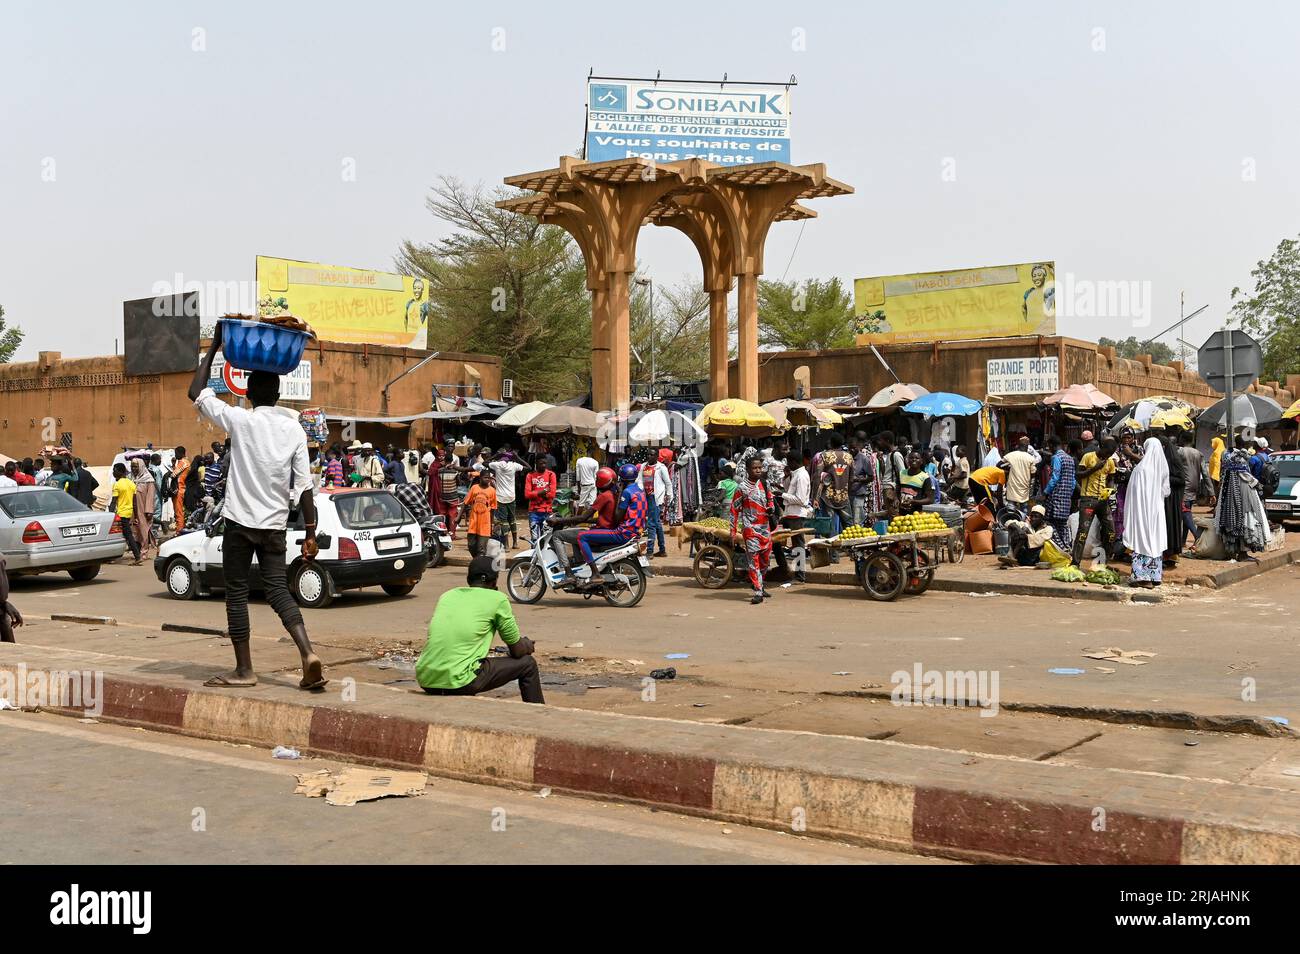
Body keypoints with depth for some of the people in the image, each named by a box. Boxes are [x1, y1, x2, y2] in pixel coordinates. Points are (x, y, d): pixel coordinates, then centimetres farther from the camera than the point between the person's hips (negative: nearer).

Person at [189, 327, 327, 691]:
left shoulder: (240, 420, -7)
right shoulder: (294, 429, 1)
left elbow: (196, 393, 5)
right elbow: (304, 486, -1)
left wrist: (214, 347, 10)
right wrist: (310, 533, 4)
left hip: (241, 522, -3)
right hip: (275, 525, 3)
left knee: (237, 594, 7)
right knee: (278, 590, 6)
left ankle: (244, 669, 9)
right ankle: (308, 653, -14)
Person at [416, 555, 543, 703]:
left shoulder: (447, 595, 17)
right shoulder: (498, 599, 2)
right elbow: (517, 651, 9)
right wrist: (527, 645, 33)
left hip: (425, 681, 6)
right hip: (458, 682, -6)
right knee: (528, 664, 11)